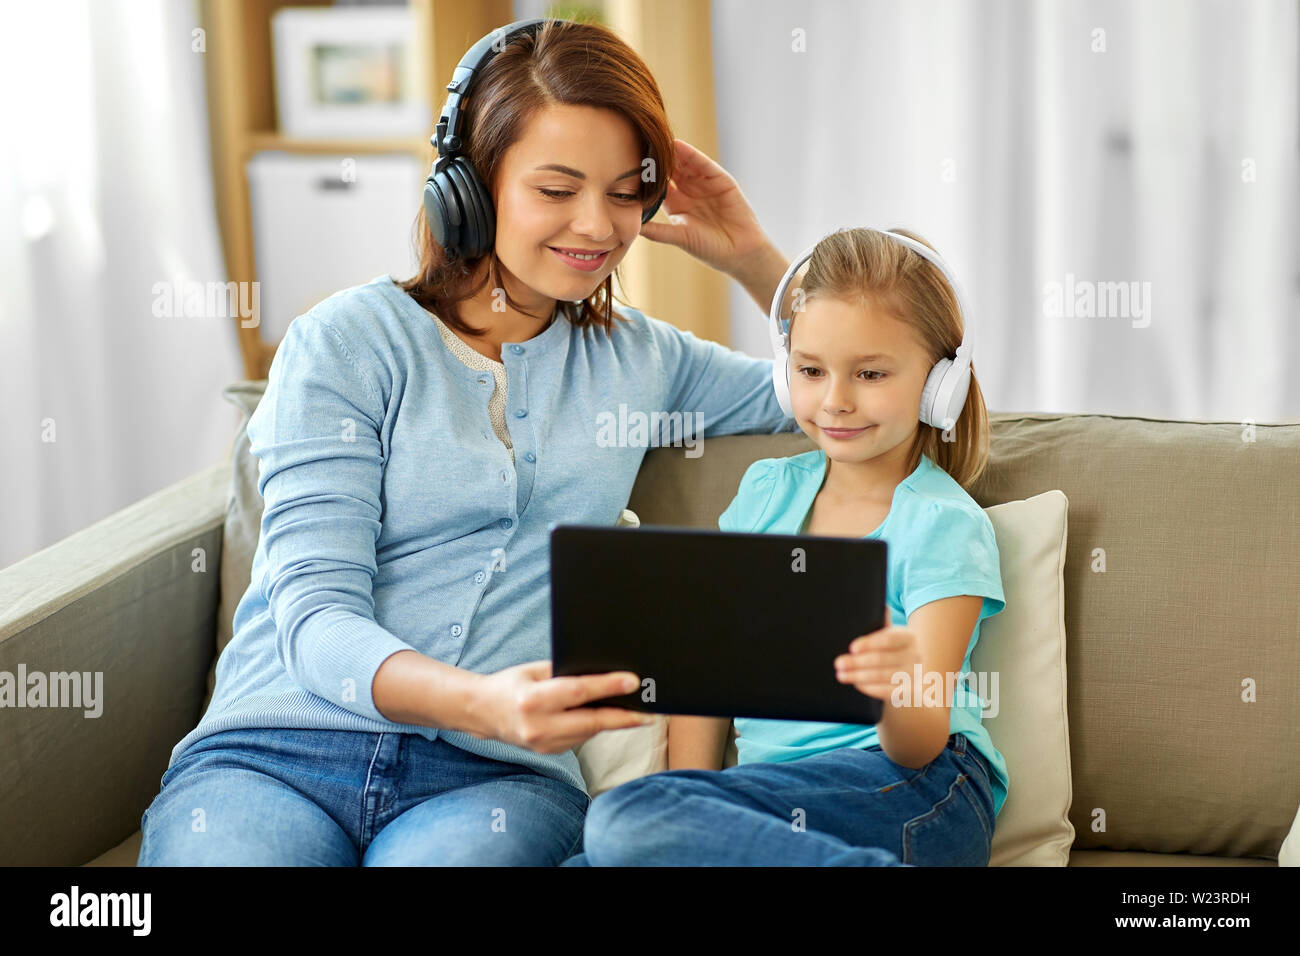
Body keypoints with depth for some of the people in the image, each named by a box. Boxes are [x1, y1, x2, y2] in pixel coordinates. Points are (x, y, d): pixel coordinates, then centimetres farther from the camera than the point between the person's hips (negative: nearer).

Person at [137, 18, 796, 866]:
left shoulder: (639, 358, 19)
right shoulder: (345, 343, 5)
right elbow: (315, 618, -5)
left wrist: (749, 254, 15)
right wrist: (477, 700, -26)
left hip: (497, 774, 2)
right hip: (278, 751, -1)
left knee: (455, 853, -36)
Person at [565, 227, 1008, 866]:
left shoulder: (944, 525, -1)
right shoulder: (765, 491, 17)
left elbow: (921, 746, -11)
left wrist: (899, 692, -36)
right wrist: (690, 811, -3)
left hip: (921, 795, -3)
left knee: (627, 821, -28)